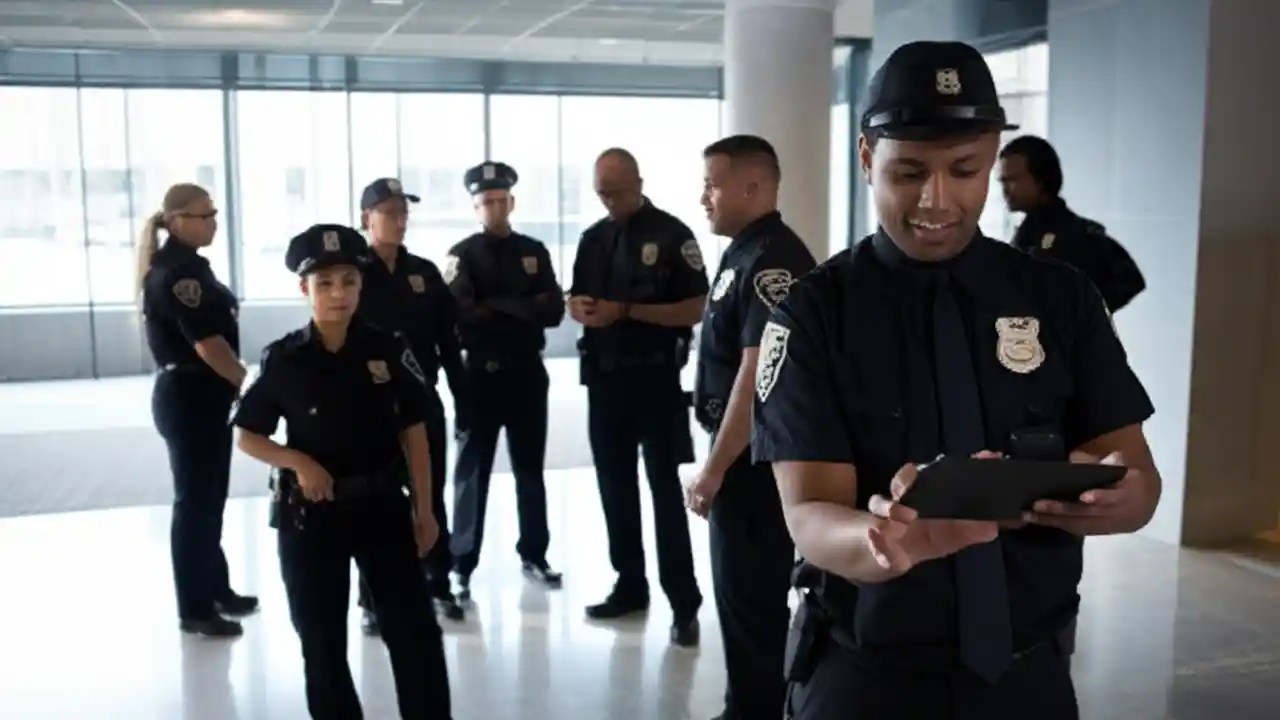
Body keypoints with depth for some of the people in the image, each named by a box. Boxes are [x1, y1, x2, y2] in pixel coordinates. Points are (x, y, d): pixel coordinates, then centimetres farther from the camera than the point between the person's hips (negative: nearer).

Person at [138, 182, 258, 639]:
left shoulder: (185, 266, 13)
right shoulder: (177, 272, -17)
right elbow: (207, 343, -22)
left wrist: (237, 387, 9)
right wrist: (250, 385, -12)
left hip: (202, 396, 10)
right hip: (189, 398, -10)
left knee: (210, 498, 17)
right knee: (194, 501, -1)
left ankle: (215, 589, 29)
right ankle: (195, 608, 9)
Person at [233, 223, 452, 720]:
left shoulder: (389, 350, -5)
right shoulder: (283, 360, -7)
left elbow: (414, 433, 1)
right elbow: (247, 437, 1)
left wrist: (424, 508, 1)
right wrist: (298, 462, -16)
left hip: (383, 505, 1)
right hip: (310, 514, 0)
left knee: (415, 629, 3)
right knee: (322, 638, 11)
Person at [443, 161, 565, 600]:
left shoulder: (534, 252, 8)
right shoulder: (463, 255, -1)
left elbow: (554, 311, -2)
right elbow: (460, 317, -14)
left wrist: (495, 307, -12)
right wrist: (520, 308, -12)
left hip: (528, 372, 3)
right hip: (482, 374, -3)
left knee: (530, 469, 11)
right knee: (473, 471, 1)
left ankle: (533, 555, 22)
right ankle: (461, 565, 7)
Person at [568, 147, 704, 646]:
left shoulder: (672, 236, -7)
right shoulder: (593, 239, 11)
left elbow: (694, 310, -11)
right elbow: (575, 301, 17)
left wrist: (627, 311, -19)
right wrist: (581, 307, -8)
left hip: (655, 376, -6)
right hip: (604, 376, 6)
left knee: (665, 489, -3)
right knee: (615, 486, 12)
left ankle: (684, 602, 3)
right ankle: (630, 586, 25)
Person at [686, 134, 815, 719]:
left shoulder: (773, 261, -19)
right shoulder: (744, 253, 12)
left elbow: (759, 375, -25)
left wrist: (713, 469, -21)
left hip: (756, 458, -10)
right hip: (742, 453, 10)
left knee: (752, 600, 1)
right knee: (744, 594, 18)